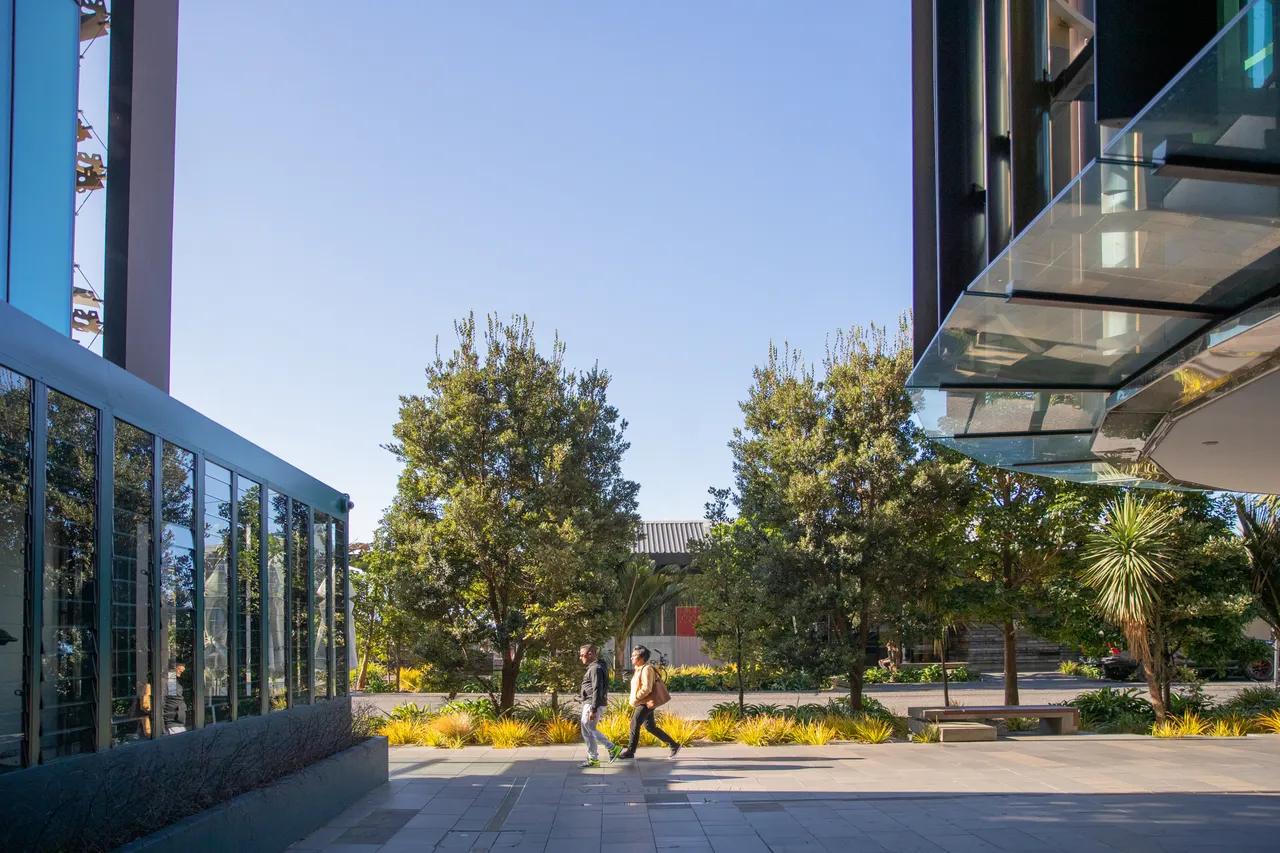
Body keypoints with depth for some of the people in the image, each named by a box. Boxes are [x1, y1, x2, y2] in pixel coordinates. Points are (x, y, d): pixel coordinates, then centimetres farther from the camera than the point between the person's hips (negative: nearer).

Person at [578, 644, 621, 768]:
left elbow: (597, 690, -23)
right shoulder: (594, 667, 16)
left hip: (592, 704, -10)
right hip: (590, 703, 10)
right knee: (590, 730, 18)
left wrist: (593, 710, -25)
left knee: (588, 732, -2)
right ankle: (613, 748, 20)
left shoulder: (596, 668, -17)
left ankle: (593, 760, 7)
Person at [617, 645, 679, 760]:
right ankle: (673, 745, 17)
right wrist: (635, 700, 13)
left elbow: (647, 688, -24)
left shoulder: (646, 669, -16)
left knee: (634, 725, -7)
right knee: (650, 727, 12)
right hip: (643, 703, 10)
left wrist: (635, 699, -19)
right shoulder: (640, 669, 15)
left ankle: (630, 752, 0)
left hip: (645, 703, -10)